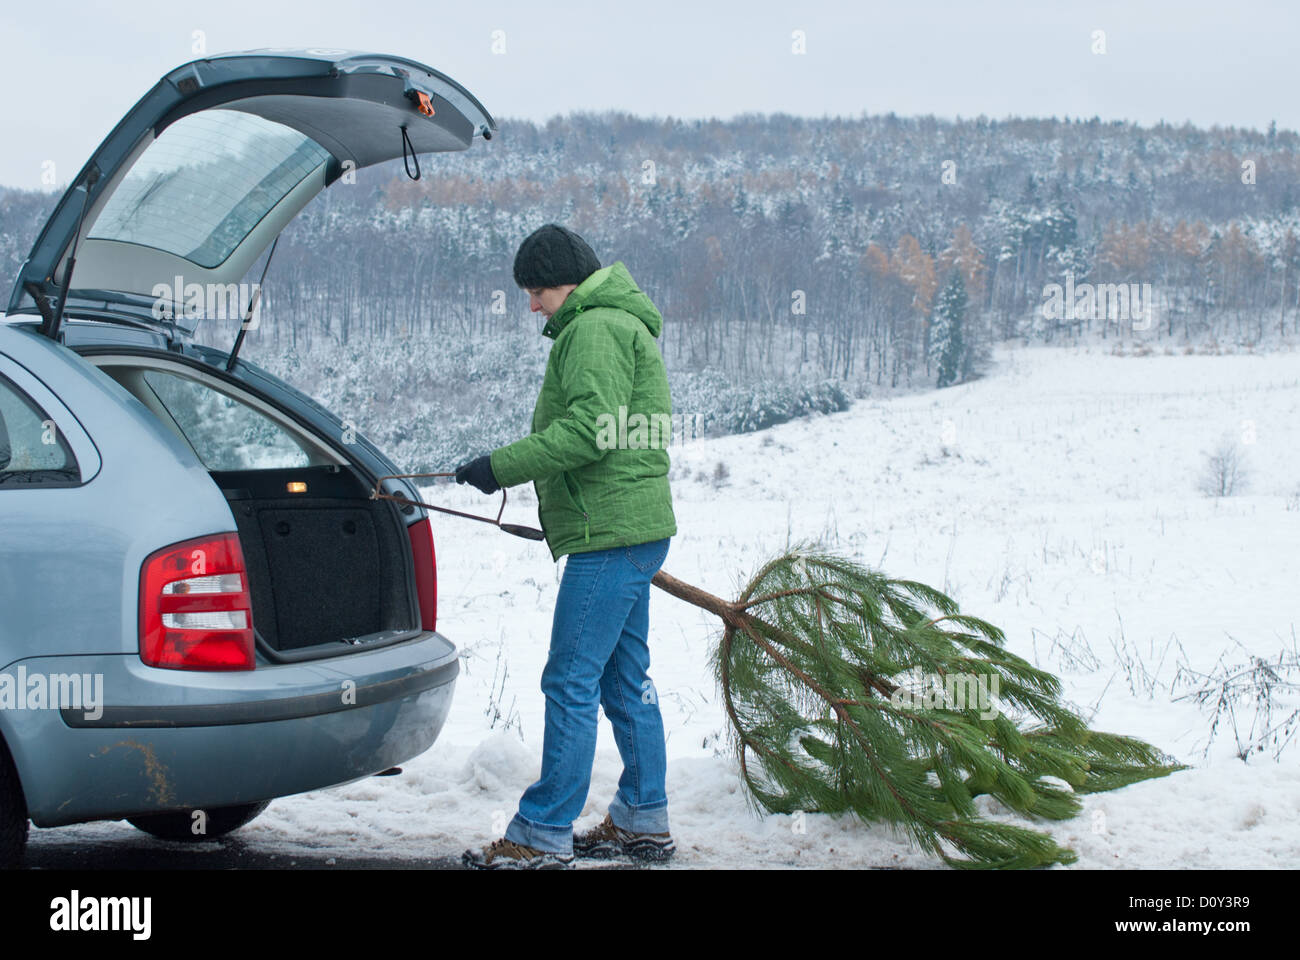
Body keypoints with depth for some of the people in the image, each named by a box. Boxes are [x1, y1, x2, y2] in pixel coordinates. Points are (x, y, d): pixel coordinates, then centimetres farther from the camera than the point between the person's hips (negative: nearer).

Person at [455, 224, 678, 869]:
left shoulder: (596, 328, -12)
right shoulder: (619, 327, 22)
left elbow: (589, 429, -22)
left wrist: (502, 465, -18)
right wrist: (557, 515, 22)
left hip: (610, 536, -11)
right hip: (635, 527, 11)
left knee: (571, 681, -8)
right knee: (625, 680, 15)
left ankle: (542, 835, -6)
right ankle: (643, 822, 22)